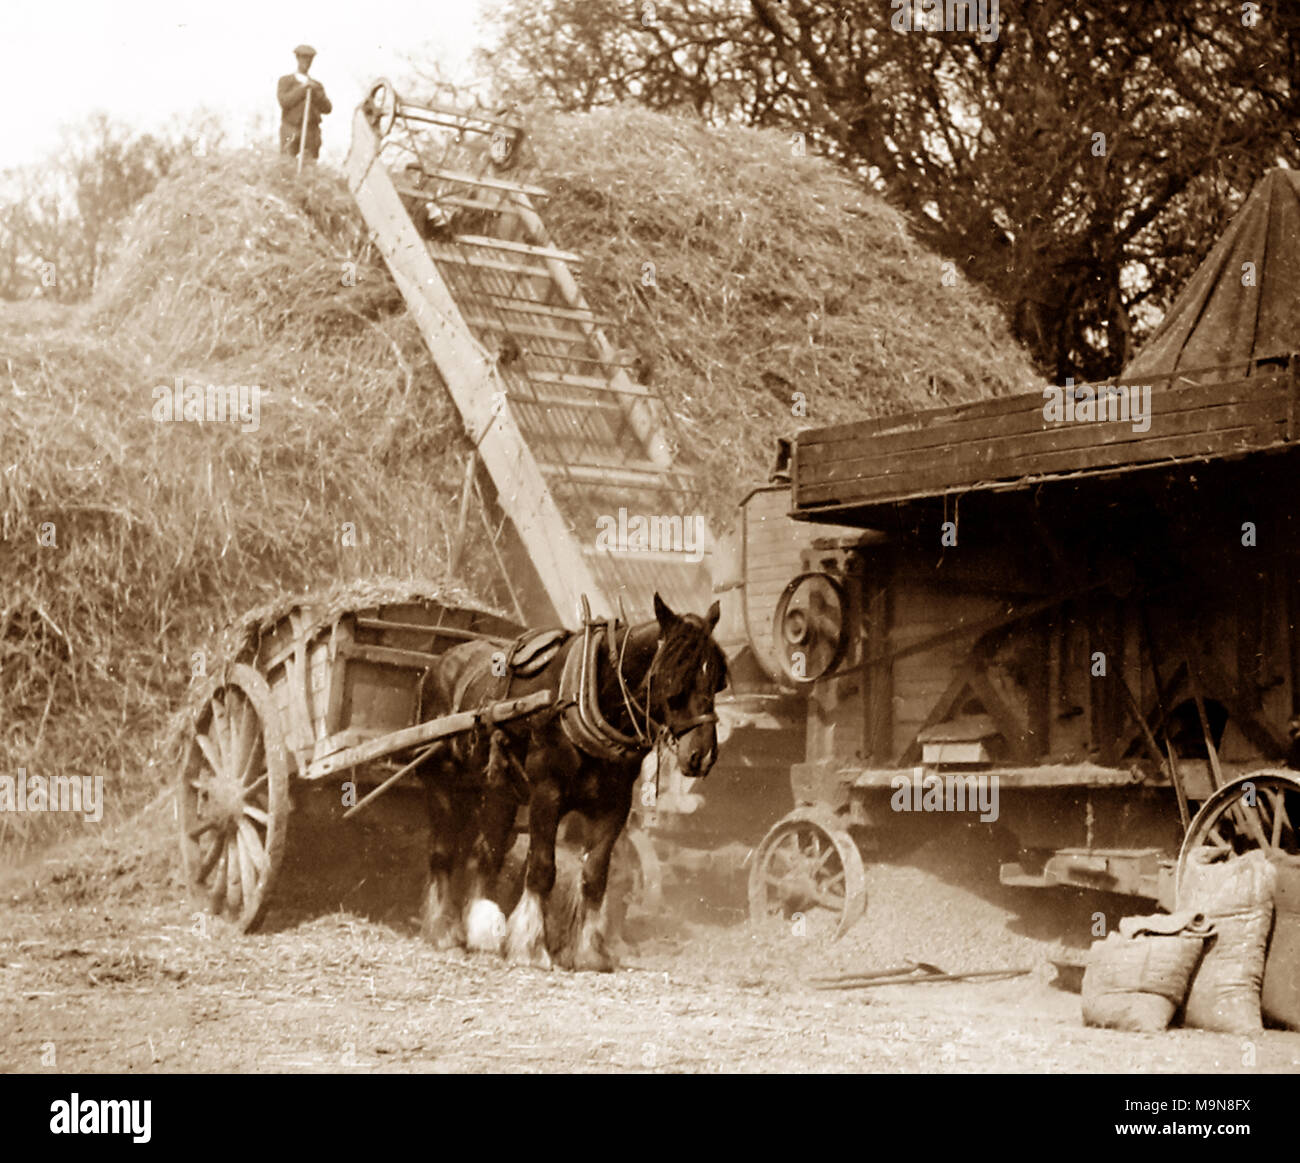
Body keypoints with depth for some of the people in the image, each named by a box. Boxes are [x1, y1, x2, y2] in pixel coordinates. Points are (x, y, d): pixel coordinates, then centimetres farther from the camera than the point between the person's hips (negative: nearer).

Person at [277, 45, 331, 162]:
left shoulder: (317, 85, 17)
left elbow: (327, 108, 6)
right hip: (290, 134, -2)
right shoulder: (285, 81, 8)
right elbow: (284, 102, -9)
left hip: (311, 134, 3)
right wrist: (303, 88, -11)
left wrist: (316, 93, -9)